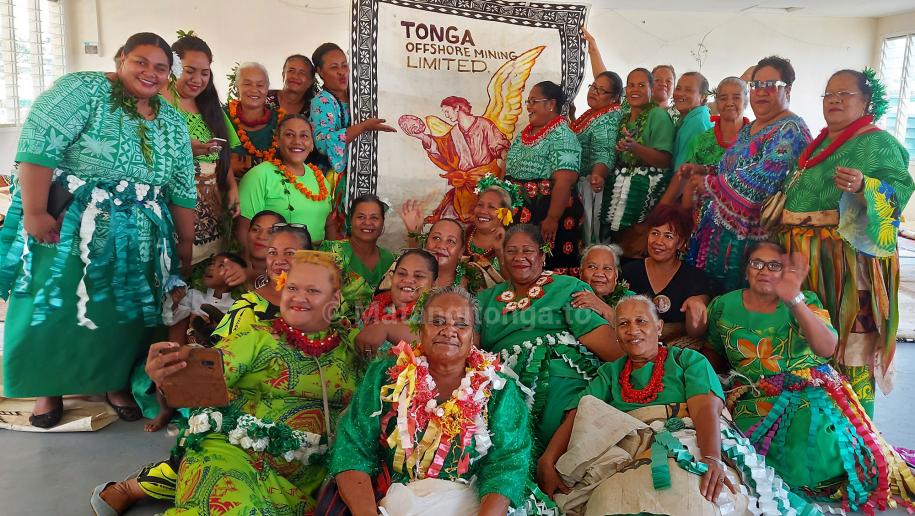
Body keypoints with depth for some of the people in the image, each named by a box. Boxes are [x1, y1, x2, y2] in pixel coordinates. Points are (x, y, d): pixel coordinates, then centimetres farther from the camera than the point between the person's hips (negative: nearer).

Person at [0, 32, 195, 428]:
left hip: (135, 240, 4)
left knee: (124, 313, 10)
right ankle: (49, 388, 25)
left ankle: (116, 382, 29)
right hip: (67, 229, -4)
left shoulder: (172, 122, 7)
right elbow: (38, 145, -19)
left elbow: (182, 188, 10)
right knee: (54, 310, 5)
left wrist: (186, 241, 9)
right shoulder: (84, 89, -10)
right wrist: (34, 212, -25)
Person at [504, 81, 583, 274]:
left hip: (547, 214, -8)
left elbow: (563, 181, -22)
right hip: (521, 213, 8)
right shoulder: (524, 134, 13)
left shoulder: (561, 136, -13)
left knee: (549, 265, -3)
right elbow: (509, 171, 20)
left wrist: (552, 219, -26)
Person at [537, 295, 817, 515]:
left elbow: (706, 409, -1)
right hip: (627, 458, 2)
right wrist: (547, 461, -9)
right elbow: (576, 416, 10)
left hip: (691, 449, -1)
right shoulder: (609, 373, 24)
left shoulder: (689, 360, 17)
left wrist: (711, 459, -23)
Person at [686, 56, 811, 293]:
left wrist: (709, 184, -13)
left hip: (749, 233, -8)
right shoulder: (748, 129, 17)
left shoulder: (790, 129, -11)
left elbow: (760, 179, -23)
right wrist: (704, 172, 6)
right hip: (722, 225, 8)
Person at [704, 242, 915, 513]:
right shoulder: (723, 306, 9)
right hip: (756, 399, -1)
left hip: (813, 389, 1)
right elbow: (713, 353, 21)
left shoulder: (805, 301, 6)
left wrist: (794, 299, -23)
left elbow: (827, 348, -12)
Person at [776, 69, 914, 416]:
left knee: (848, 332, -5)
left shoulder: (878, 142, -2)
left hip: (847, 254, -7)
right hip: (805, 255, 7)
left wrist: (863, 186, -30)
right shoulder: (819, 143, 20)